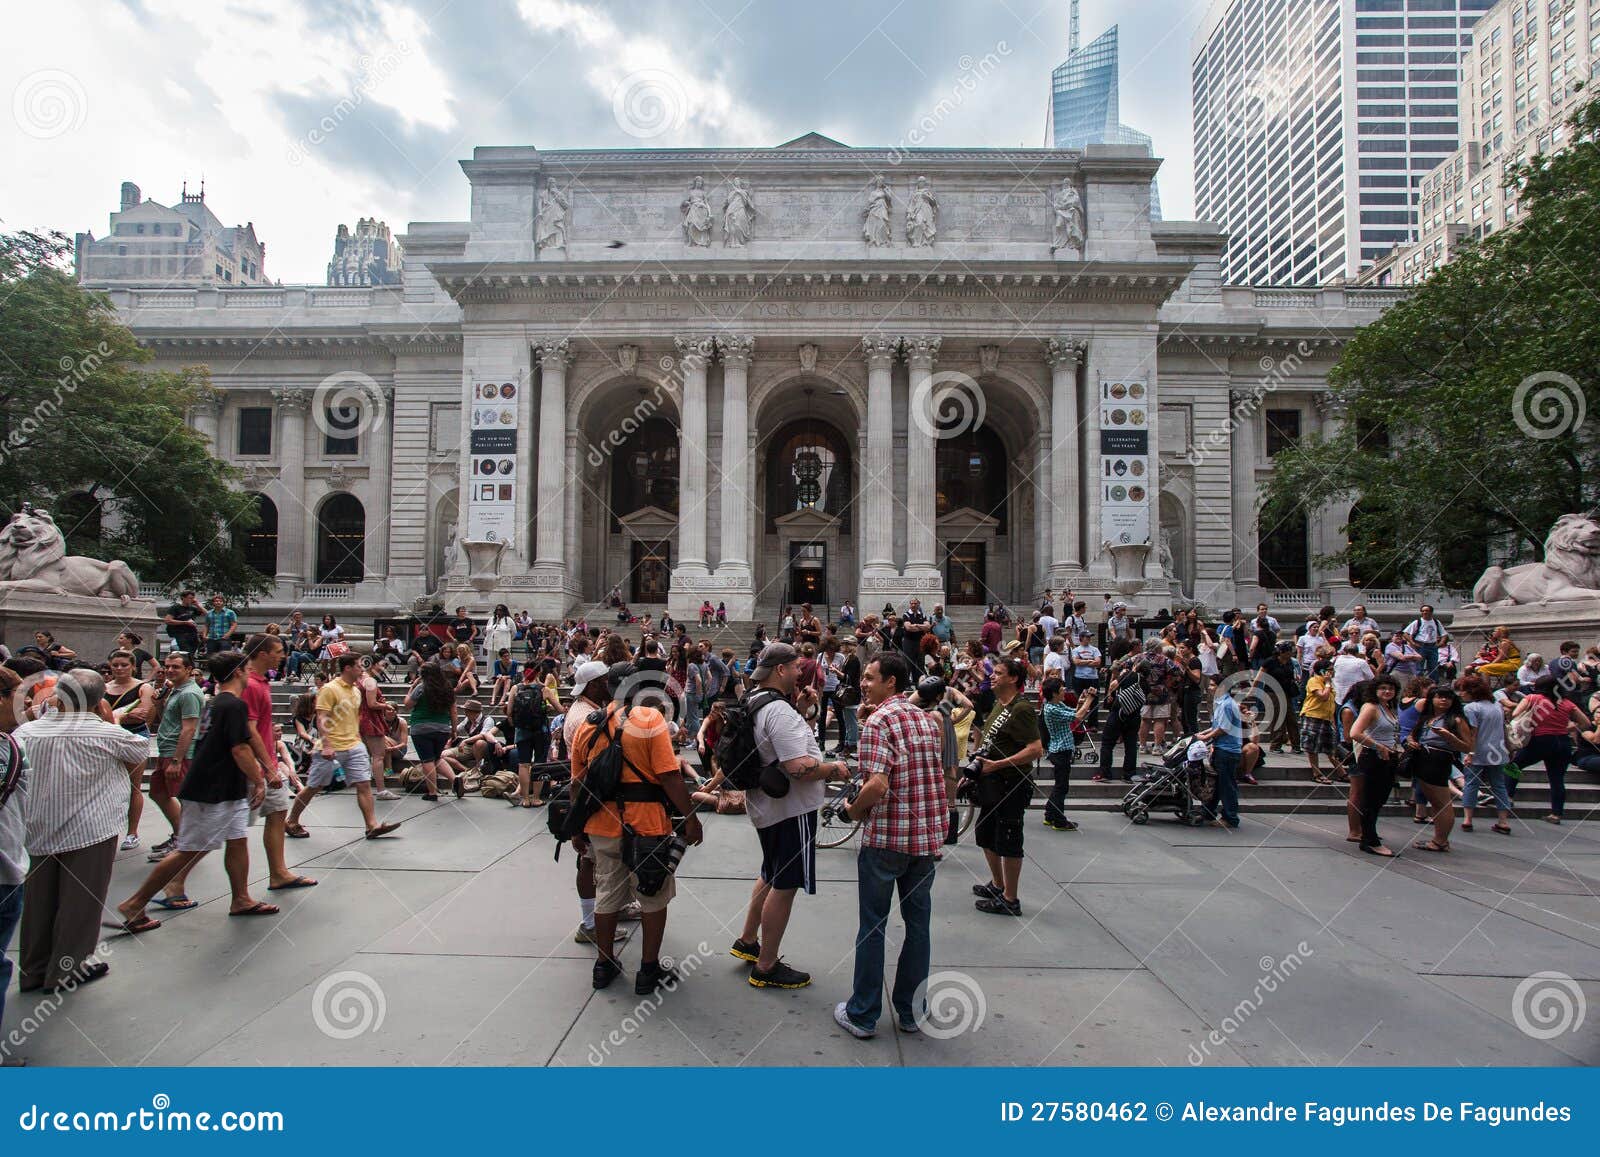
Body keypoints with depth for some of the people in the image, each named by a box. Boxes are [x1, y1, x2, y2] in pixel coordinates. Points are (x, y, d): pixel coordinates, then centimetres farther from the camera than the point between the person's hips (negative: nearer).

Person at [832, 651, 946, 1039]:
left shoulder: (878, 721, -14)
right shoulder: (928, 719, 8)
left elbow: (876, 785, -23)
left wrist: (852, 810, -7)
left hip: (885, 836, -6)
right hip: (928, 836, 6)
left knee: (872, 926, 7)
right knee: (918, 924, 15)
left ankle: (862, 1015, 18)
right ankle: (911, 1011, 26)